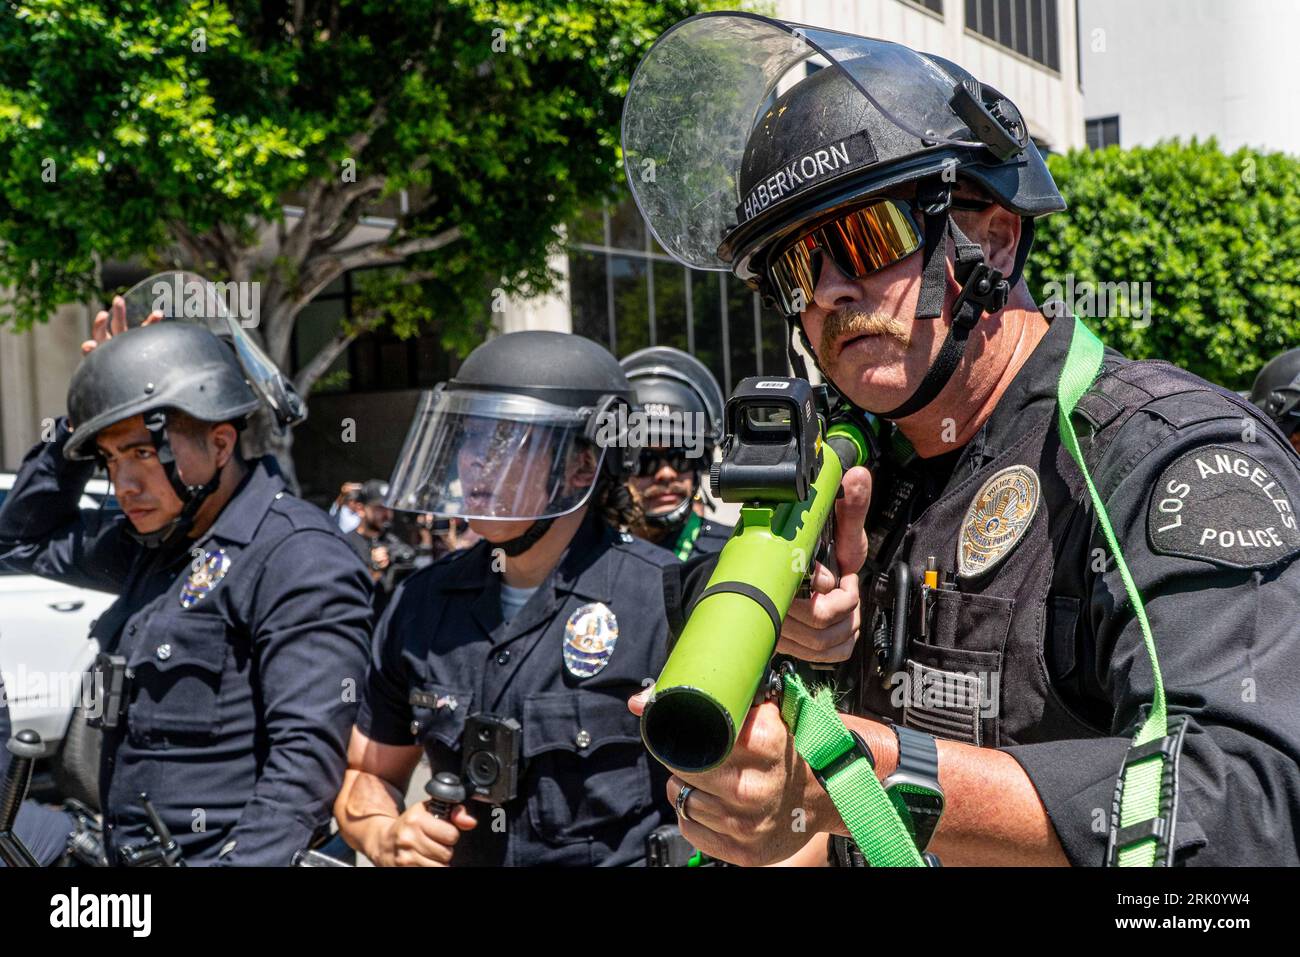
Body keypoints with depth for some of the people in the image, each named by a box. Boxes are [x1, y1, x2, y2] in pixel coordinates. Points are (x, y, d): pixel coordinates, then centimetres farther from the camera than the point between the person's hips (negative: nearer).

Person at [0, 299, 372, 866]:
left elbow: (307, 754, -23)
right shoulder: (157, 542, 11)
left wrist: (248, 859, -29)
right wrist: (77, 431, 12)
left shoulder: (299, 561, -16)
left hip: (224, 851, -8)